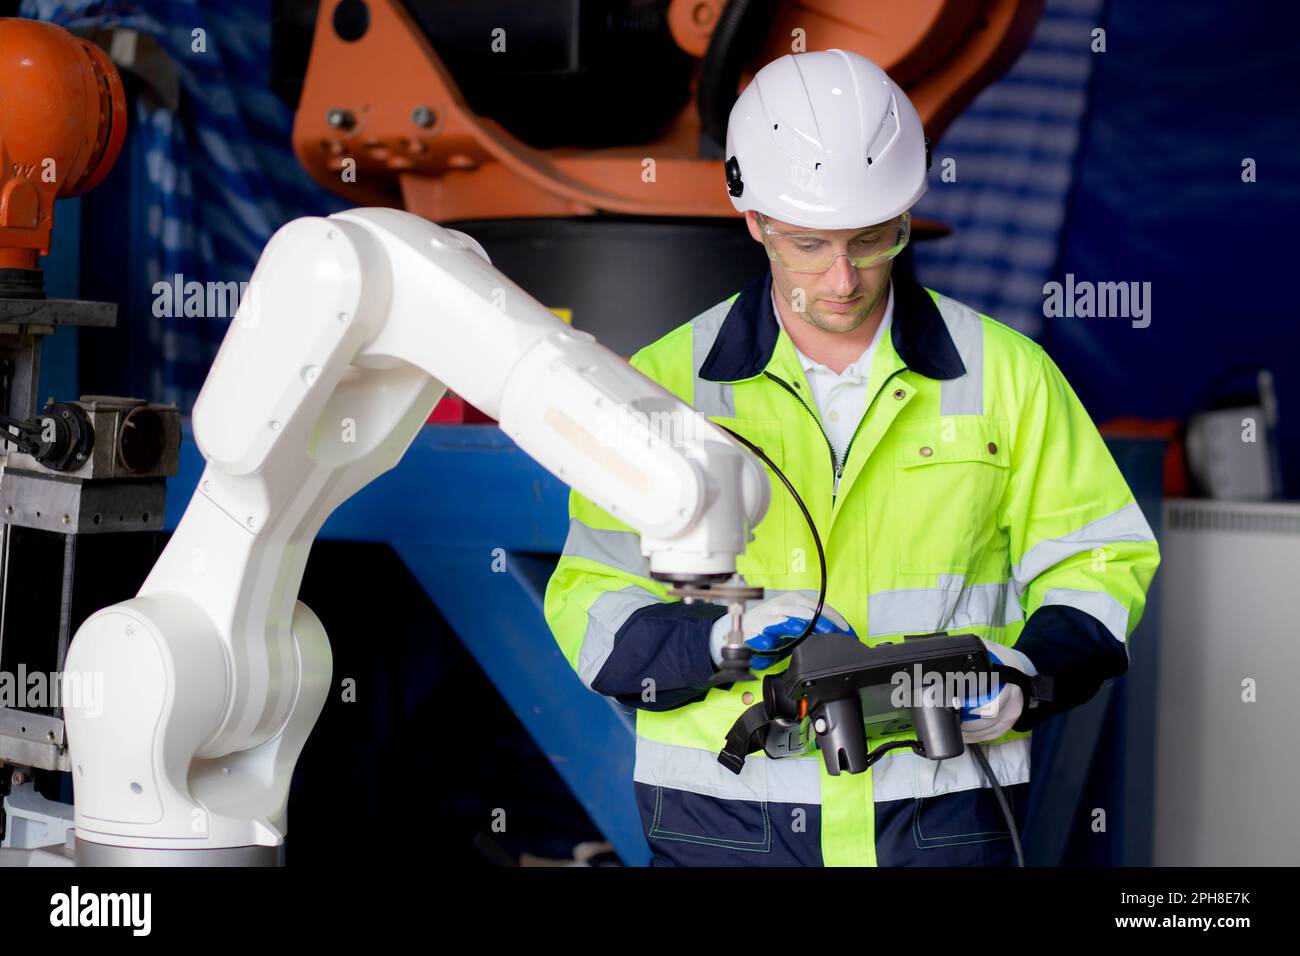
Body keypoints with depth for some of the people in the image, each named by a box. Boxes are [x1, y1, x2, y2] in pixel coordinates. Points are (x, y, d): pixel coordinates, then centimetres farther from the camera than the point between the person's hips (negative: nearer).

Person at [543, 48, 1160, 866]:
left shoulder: (1006, 373, 5)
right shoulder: (664, 385, 3)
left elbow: (1099, 558, 12)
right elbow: (590, 603, 3)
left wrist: (1031, 673, -6)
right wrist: (722, 638, -15)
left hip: (941, 818, 1)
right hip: (722, 819, 0)